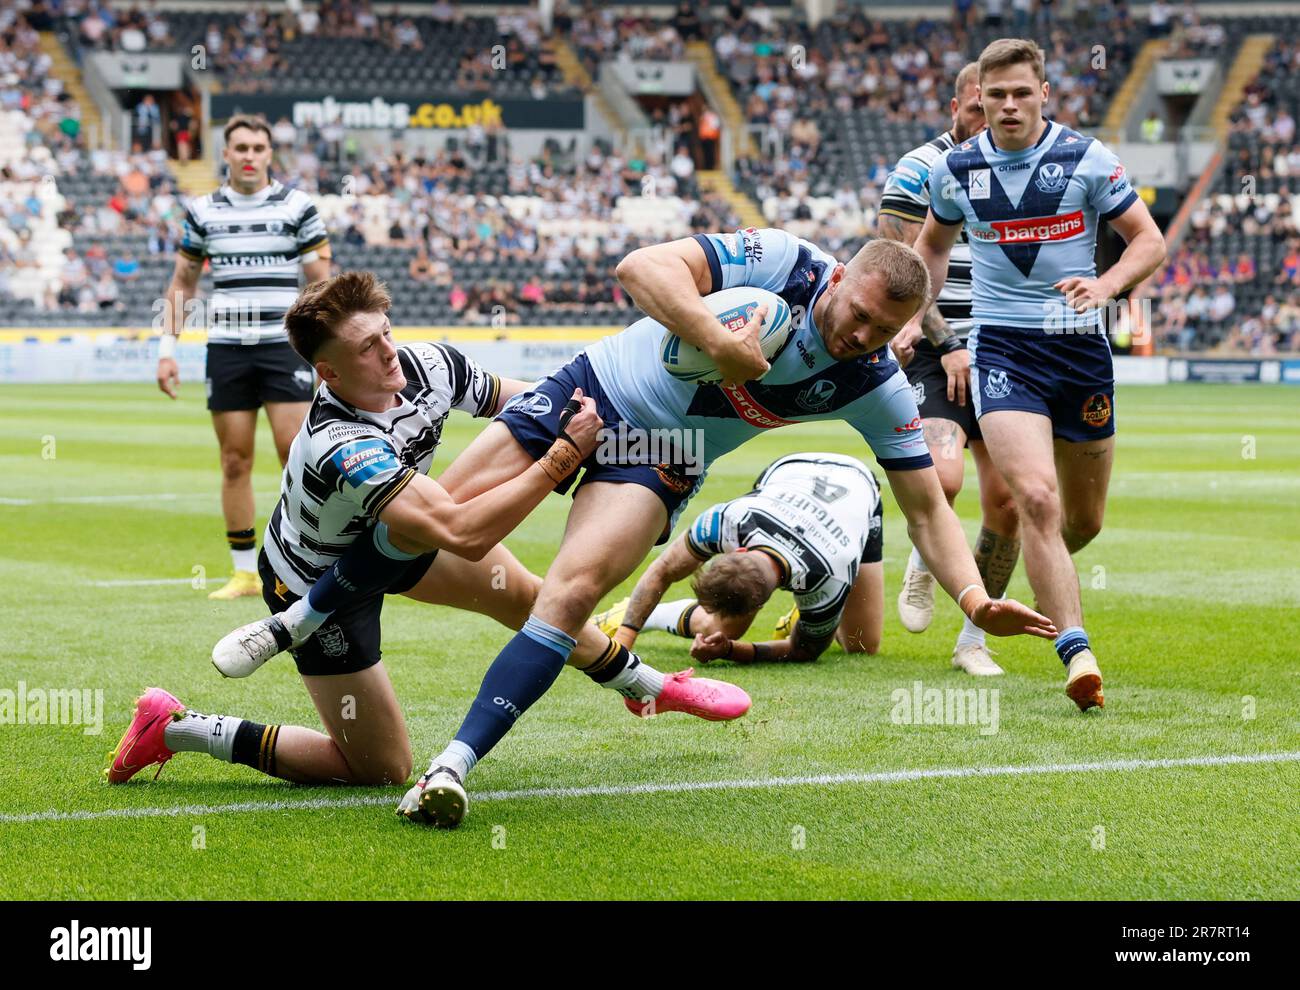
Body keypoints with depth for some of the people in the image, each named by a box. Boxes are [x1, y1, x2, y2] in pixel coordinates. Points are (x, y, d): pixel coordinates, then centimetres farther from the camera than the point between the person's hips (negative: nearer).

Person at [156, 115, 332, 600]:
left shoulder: (297, 206, 2)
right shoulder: (203, 211, 8)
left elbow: (321, 281, 3)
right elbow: (182, 282, 16)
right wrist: (167, 349, 9)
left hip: (284, 345, -2)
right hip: (225, 347, 2)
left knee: (296, 455, -8)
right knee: (235, 462, 3)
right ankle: (244, 572, 10)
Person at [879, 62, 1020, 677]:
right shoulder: (918, 172, -2)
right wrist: (947, 345, -13)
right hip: (935, 355, -4)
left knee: (1006, 502, -2)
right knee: (942, 476, -25)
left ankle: (973, 640, 13)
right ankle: (923, 563, 8)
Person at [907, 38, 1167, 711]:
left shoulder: (1086, 158, -3)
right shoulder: (955, 169, 3)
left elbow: (1150, 240, 0)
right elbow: (933, 243, 22)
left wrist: (1106, 285, -19)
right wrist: (917, 316, 11)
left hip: (1079, 346, 1)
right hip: (1000, 347, -1)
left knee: (1085, 519, 11)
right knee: (1036, 498, -22)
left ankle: (1043, 576, 45)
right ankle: (1076, 652, -24)